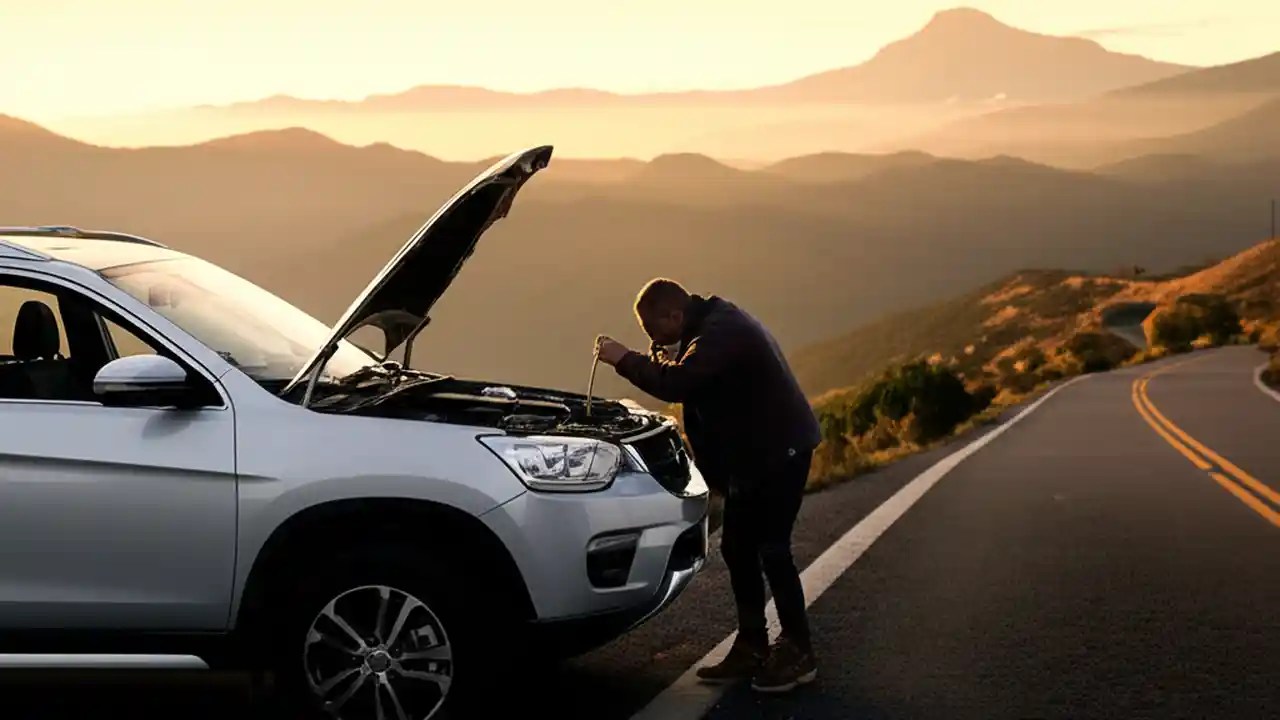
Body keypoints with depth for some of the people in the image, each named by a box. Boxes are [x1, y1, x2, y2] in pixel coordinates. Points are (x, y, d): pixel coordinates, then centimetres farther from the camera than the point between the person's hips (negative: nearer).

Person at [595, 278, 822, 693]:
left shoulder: (721, 332, -23)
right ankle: (751, 649, 18)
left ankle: (798, 654, 2)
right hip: (751, 453, 10)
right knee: (737, 548, 11)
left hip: (780, 448, -10)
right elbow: (687, 382, 17)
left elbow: (676, 384, -33)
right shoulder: (709, 326, 10)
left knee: (771, 549, -7)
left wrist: (624, 360, -23)